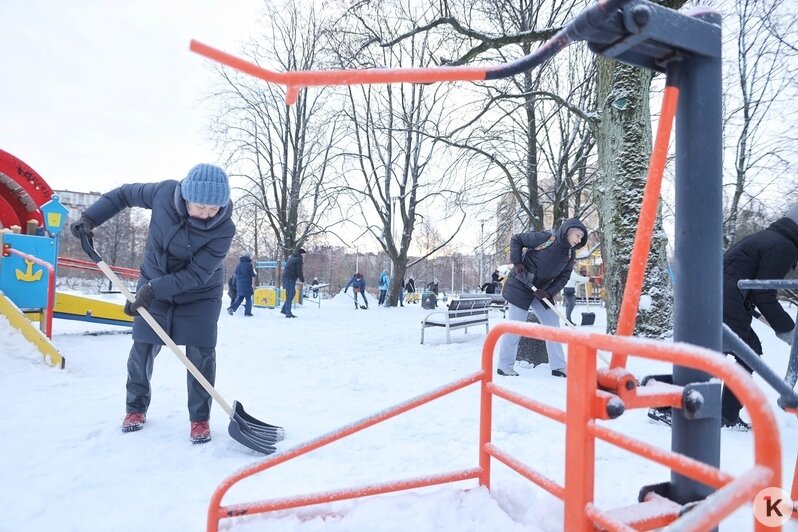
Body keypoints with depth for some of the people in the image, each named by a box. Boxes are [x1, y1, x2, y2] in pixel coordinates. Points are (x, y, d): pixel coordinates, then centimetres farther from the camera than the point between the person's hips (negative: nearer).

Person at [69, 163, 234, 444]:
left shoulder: (224, 229, -29)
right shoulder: (165, 192, -22)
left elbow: (196, 274, -27)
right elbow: (124, 194, -2)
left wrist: (154, 289, -31)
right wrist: (90, 217, -9)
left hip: (199, 294, -2)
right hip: (153, 286, 3)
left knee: (201, 353, -7)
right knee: (142, 348, 8)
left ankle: (200, 419, 10)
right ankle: (136, 408, 30)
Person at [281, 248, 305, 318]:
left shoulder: (291, 258, 20)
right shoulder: (298, 259, -8)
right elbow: (299, 271, -12)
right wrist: (302, 280, 1)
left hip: (286, 277, 9)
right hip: (290, 279, -9)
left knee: (292, 293, 19)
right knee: (289, 296, -6)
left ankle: (284, 309, 20)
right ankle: (288, 313, -3)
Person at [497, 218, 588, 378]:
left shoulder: (570, 254, 1)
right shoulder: (545, 238, -19)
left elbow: (563, 278, 2)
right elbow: (516, 240, -12)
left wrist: (549, 293, -14)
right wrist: (517, 263, -20)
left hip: (542, 291, 7)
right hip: (520, 286, -7)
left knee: (553, 324, 6)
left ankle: (558, 367, 17)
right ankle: (504, 366, 8)